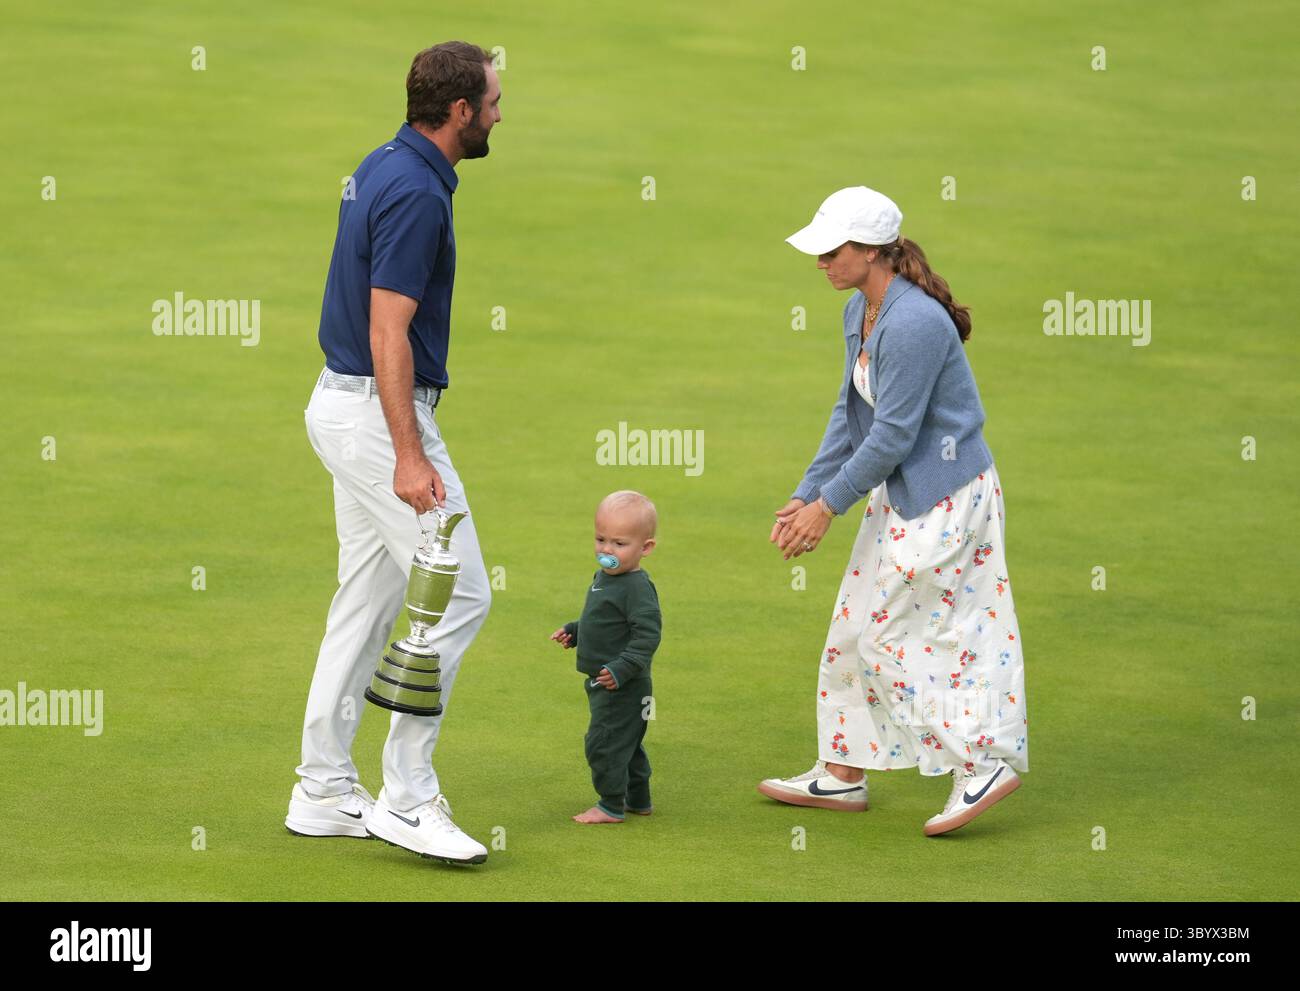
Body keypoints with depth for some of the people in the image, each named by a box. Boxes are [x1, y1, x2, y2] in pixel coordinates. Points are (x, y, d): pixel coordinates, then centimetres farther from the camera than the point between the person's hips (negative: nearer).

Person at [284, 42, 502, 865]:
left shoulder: (384, 169, 11)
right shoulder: (415, 194, -20)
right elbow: (388, 333, -23)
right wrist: (408, 456, -24)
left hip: (345, 402, 10)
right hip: (379, 413, -10)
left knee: (368, 601, 13)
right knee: (459, 594, -8)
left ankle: (325, 792, 16)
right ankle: (408, 797, -6)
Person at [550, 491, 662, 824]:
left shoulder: (637, 588, -21)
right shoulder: (604, 577, 9)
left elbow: (648, 634, -27)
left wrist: (622, 668, -32)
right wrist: (573, 631, 15)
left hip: (623, 687, -10)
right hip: (603, 683, 10)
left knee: (603, 743, -5)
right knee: (626, 744, 20)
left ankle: (611, 806, 5)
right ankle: (638, 800, 31)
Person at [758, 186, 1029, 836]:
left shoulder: (914, 324, -25)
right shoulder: (860, 312, 6)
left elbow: (893, 434, -22)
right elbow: (850, 413, 11)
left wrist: (829, 505, -14)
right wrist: (806, 495, 5)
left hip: (945, 498, -10)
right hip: (901, 493, 10)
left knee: (891, 637, -5)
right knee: (854, 628, 13)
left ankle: (985, 761, 1)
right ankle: (842, 775, 22)